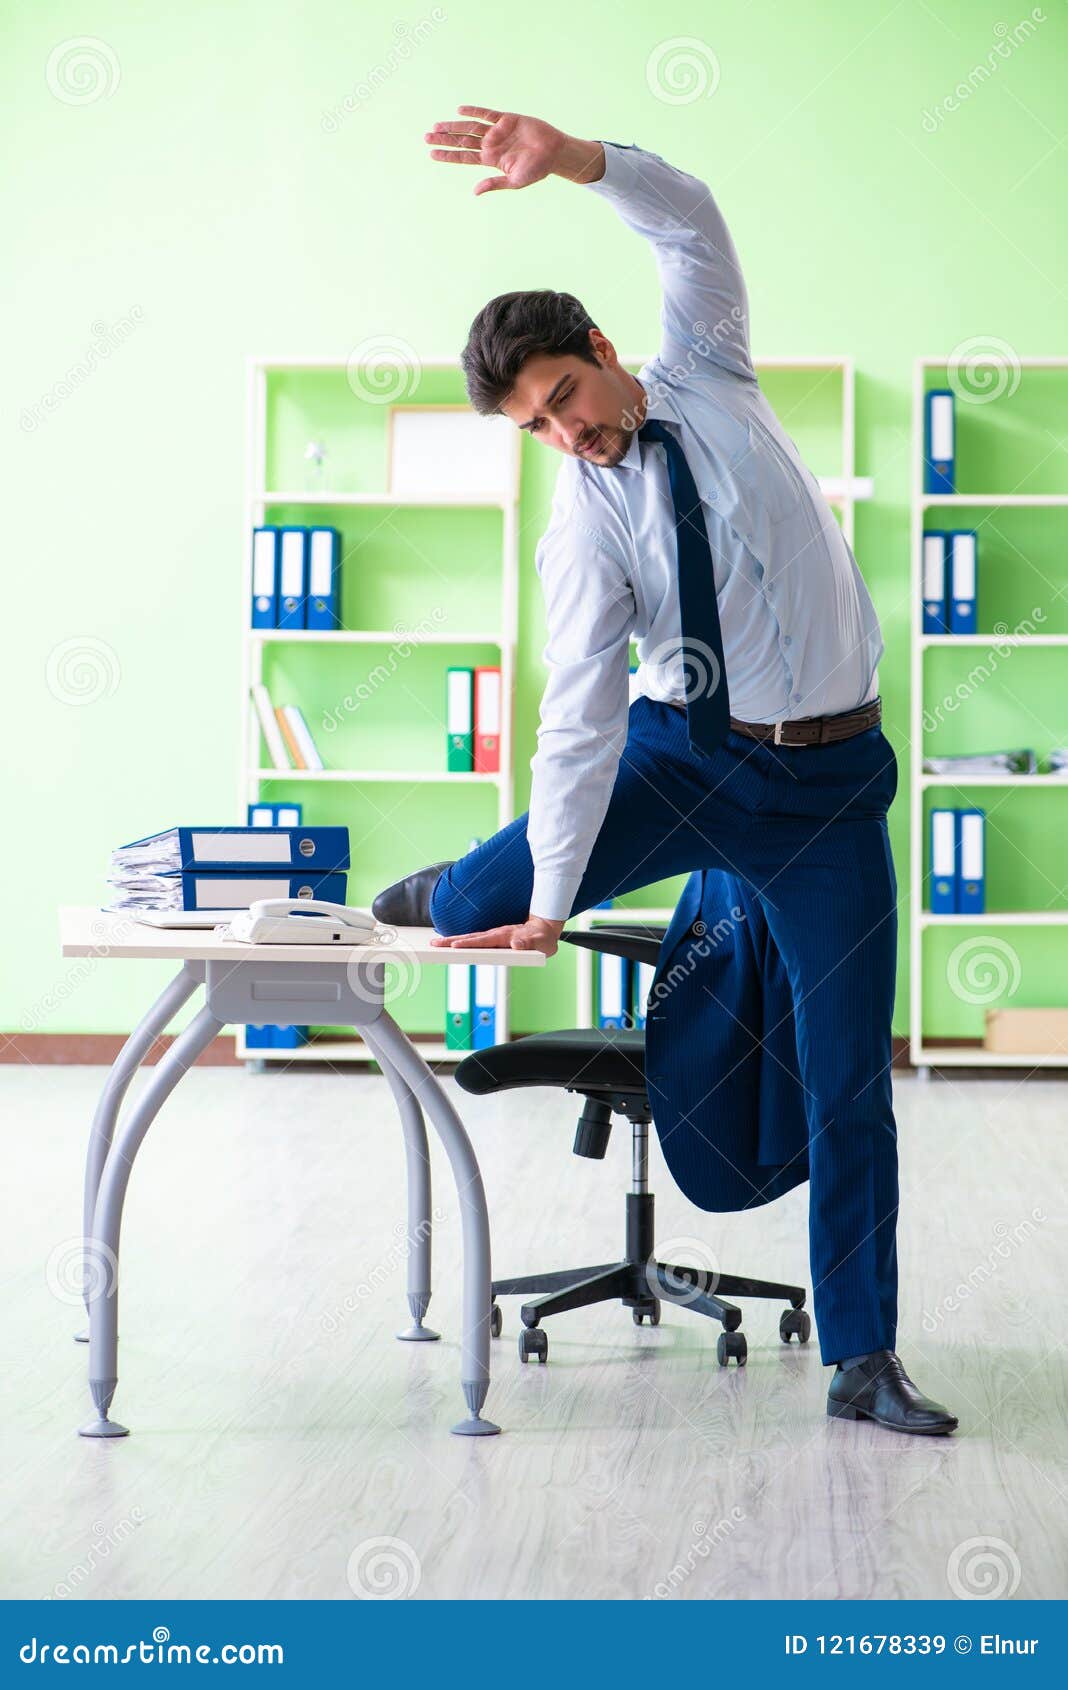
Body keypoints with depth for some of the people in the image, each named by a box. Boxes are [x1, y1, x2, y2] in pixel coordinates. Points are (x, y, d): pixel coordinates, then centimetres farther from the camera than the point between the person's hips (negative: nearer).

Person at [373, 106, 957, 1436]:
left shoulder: (707, 379, 2)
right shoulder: (585, 521, -6)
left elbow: (688, 221, -9)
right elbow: (580, 717, -11)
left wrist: (572, 160, -26)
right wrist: (550, 901, -15)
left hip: (830, 781, 1)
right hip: (683, 754, -1)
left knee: (851, 1080, 1)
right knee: (481, 902, -18)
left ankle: (861, 1362, 10)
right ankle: (434, 904, 23)